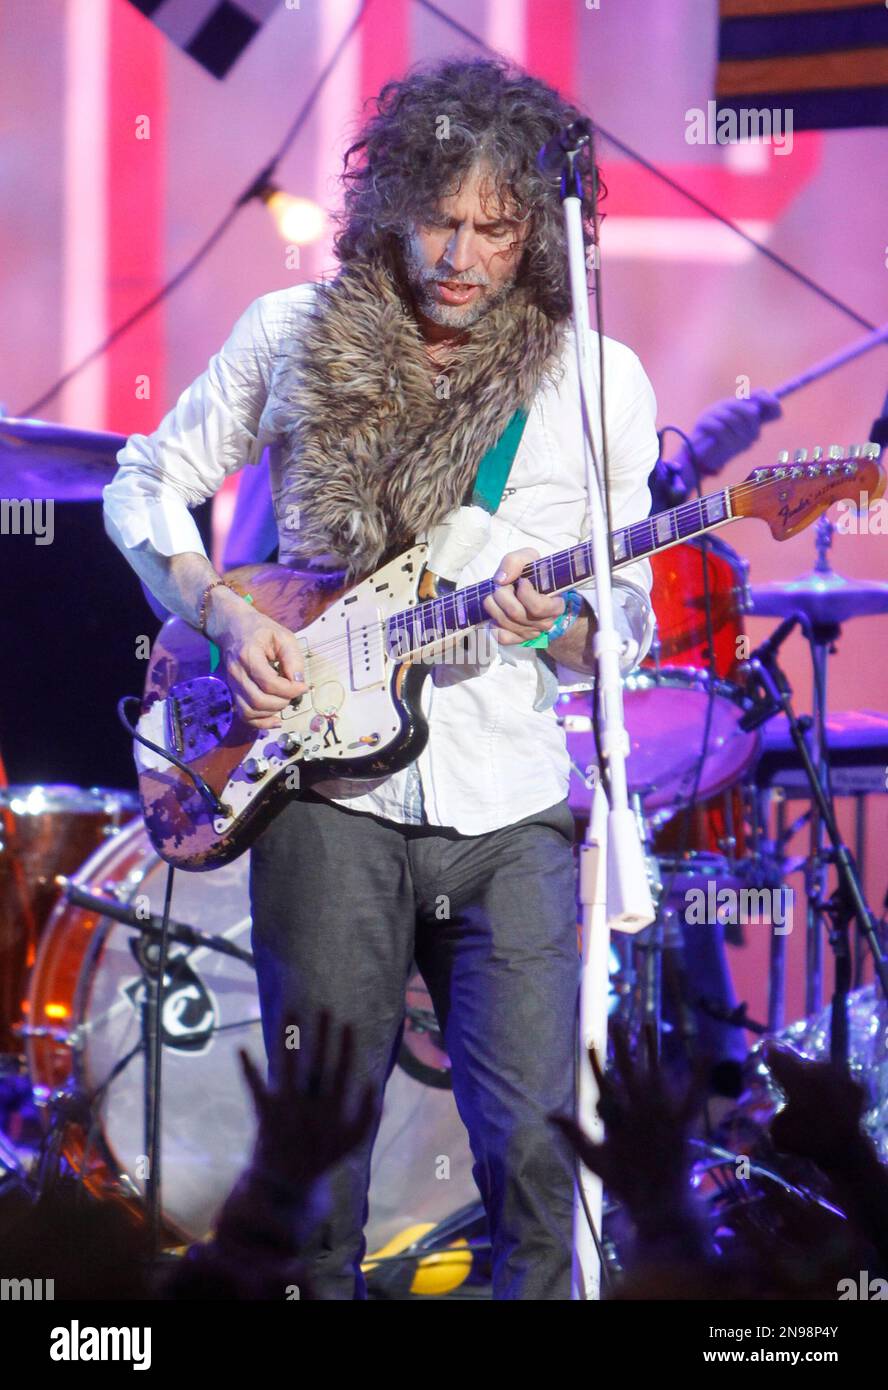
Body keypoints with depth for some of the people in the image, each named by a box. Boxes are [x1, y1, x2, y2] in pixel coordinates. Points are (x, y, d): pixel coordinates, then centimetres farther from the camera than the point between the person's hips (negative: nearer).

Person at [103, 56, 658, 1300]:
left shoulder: (598, 383, 3)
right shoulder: (295, 336, 4)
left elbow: (630, 627, 7)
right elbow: (145, 485, 13)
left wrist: (558, 628, -16)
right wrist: (226, 617, -3)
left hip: (509, 813, 0)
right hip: (327, 789, 0)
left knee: (537, 1150, -5)